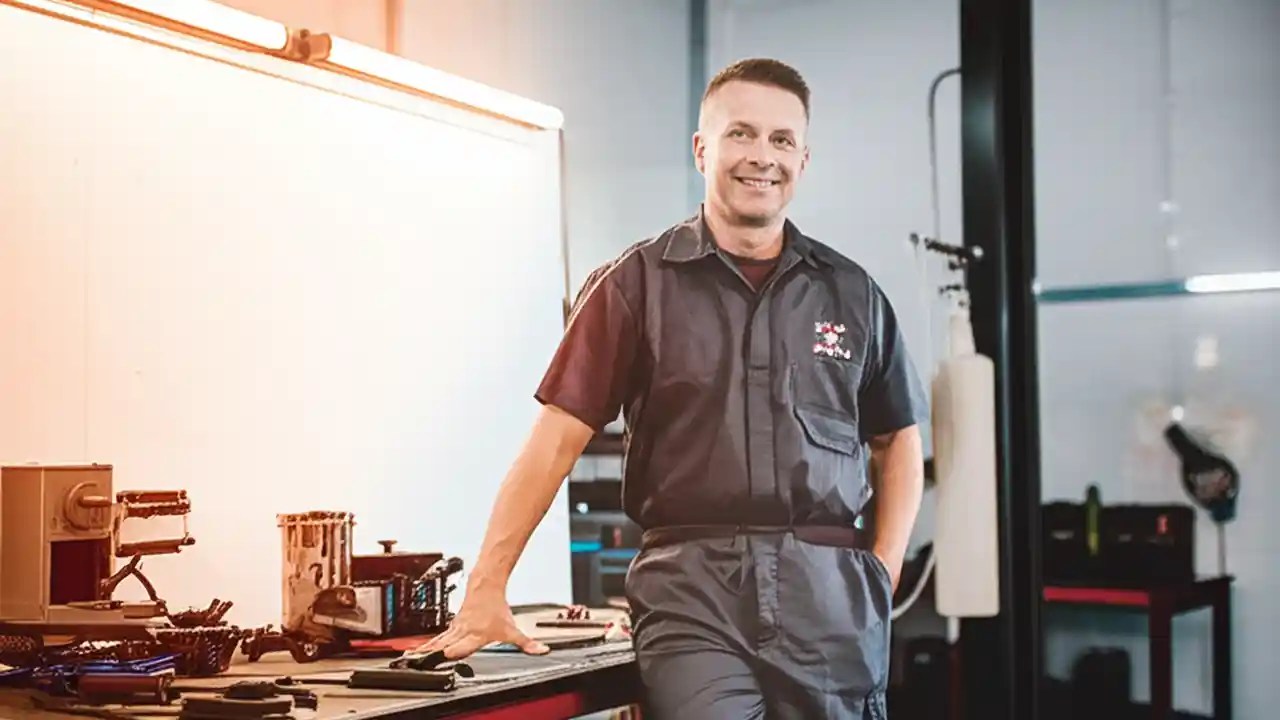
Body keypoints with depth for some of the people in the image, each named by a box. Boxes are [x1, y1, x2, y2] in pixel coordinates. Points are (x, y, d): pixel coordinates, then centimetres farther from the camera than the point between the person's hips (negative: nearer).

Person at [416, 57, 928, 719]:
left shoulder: (851, 293, 11)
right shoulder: (637, 284, 2)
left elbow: (898, 442, 18)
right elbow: (557, 439, -2)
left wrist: (881, 575, 5)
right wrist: (487, 591, -7)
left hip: (829, 596, 3)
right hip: (689, 588, -3)